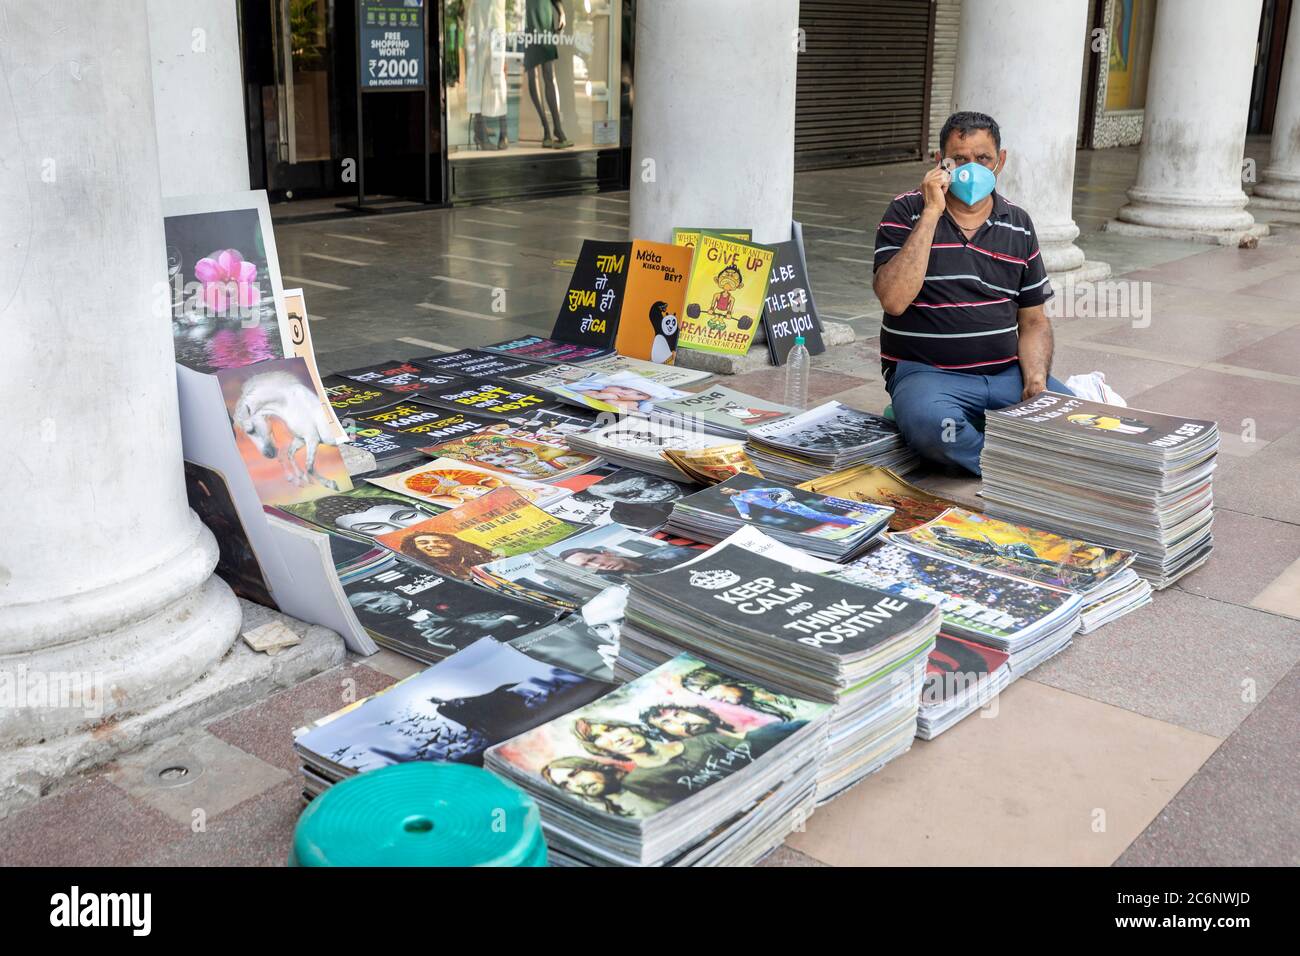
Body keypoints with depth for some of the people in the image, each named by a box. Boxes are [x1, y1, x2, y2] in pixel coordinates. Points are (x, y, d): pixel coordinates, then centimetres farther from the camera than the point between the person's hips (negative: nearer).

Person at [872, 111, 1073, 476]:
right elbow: (893, 300, -17)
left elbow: (1033, 322, 15)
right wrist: (931, 213, -15)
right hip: (926, 373, -4)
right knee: (930, 425, -38)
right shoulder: (906, 212, 0)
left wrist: (1036, 381, -5)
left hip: (1007, 373, 5)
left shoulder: (1018, 224, 13)